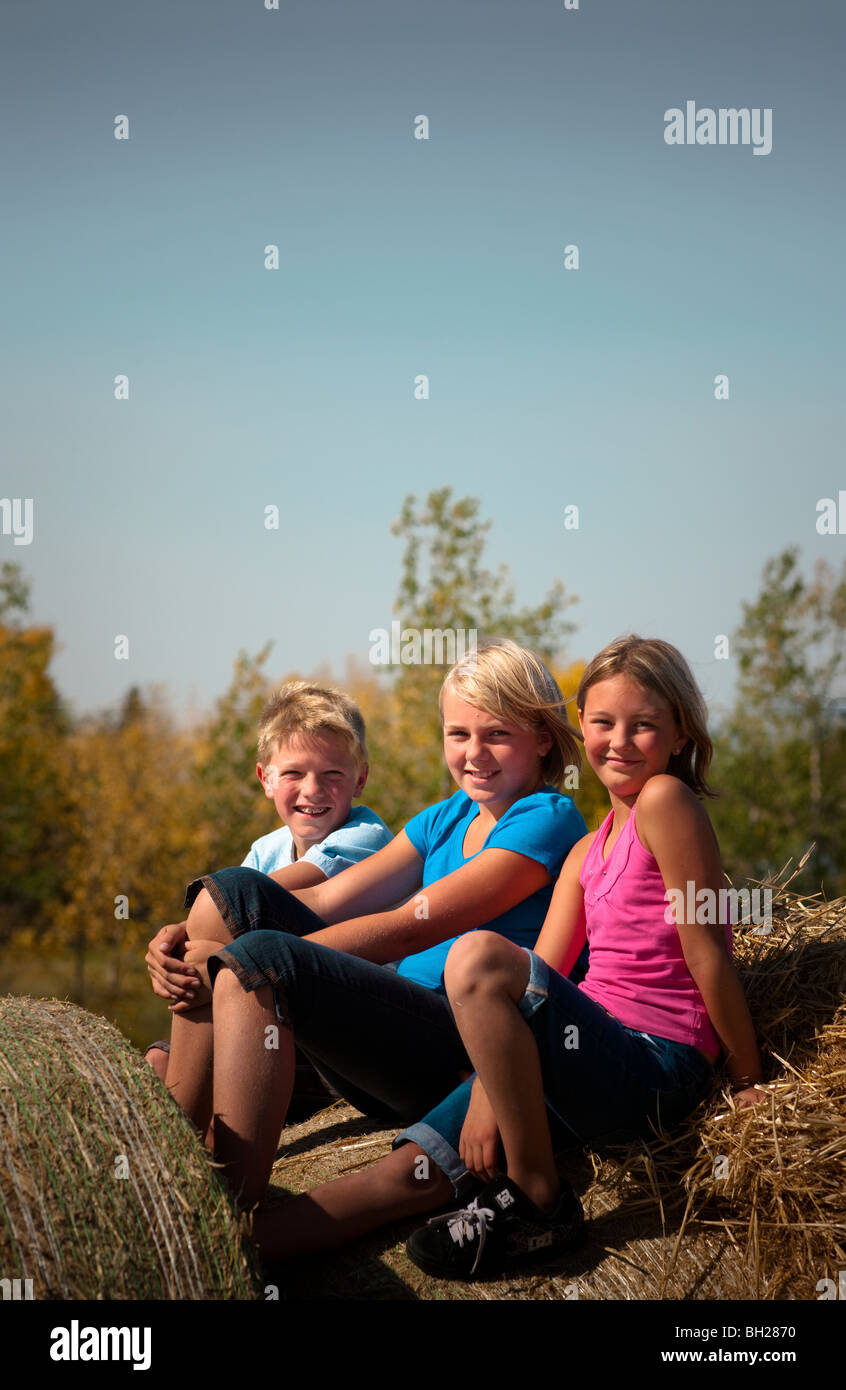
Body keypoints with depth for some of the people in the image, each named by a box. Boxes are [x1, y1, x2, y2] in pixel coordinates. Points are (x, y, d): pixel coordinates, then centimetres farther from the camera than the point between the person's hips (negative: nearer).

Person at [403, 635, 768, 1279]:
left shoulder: (665, 799, -8)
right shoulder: (588, 852, 19)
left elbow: (706, 953, -9)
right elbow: (539, 978, 10)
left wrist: (749, 1083, -5)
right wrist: (488, 1092, -4)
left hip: (655, 1068, -9)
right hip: (597, 1051, 9)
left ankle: (536, 1203, -19)